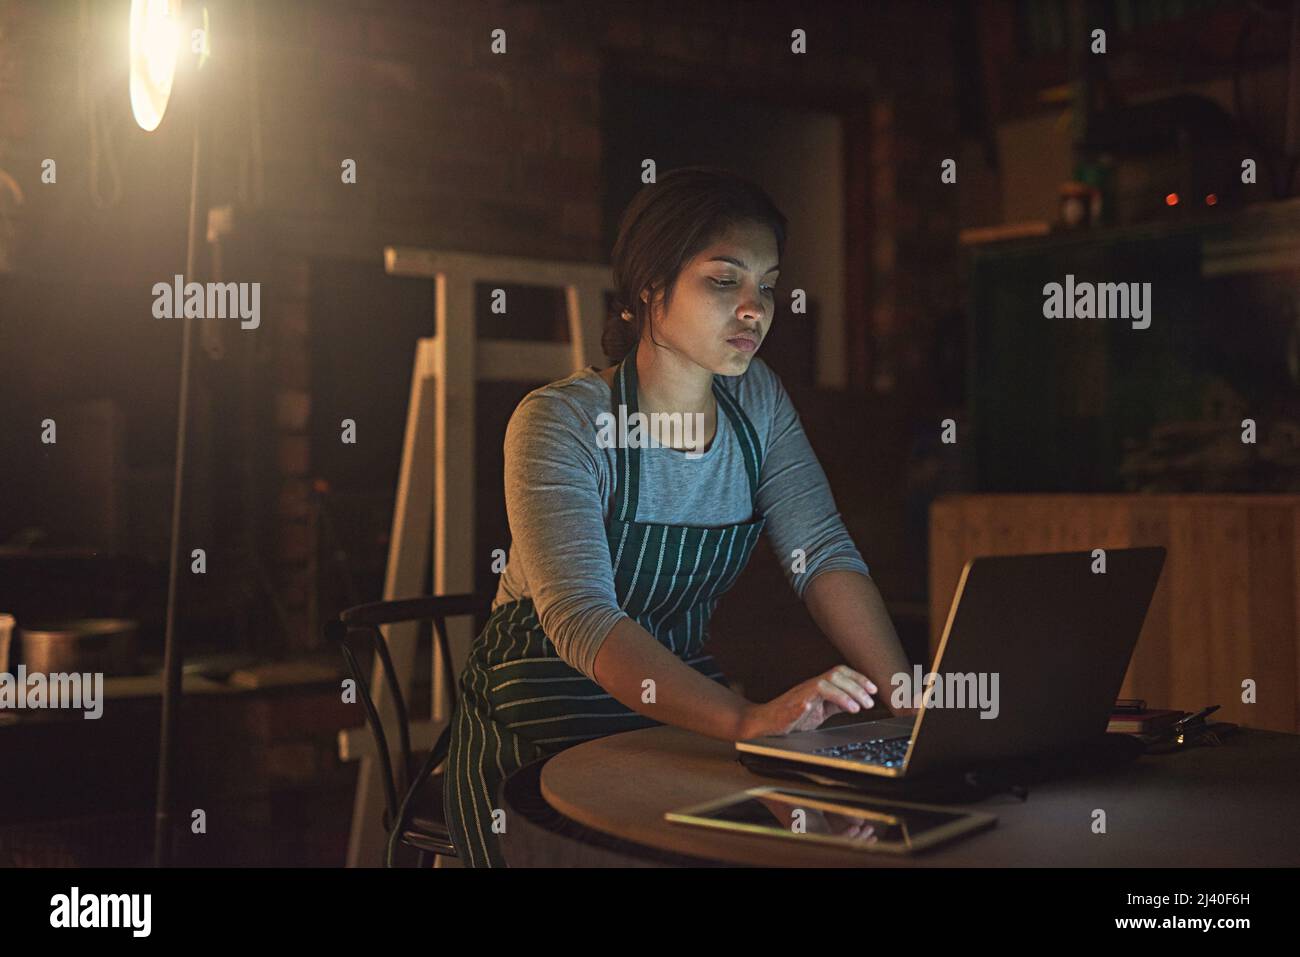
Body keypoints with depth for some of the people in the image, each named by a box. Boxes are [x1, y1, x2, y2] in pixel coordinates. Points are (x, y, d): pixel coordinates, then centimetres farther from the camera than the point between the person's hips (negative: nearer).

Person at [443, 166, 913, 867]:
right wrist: (745, 718, -44)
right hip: (544, 723, -5)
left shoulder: (758, 401, 3)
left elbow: (824, 554, -5)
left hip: (684, 694, 5)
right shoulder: (560, 423, -18)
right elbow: (581, 619, -29)